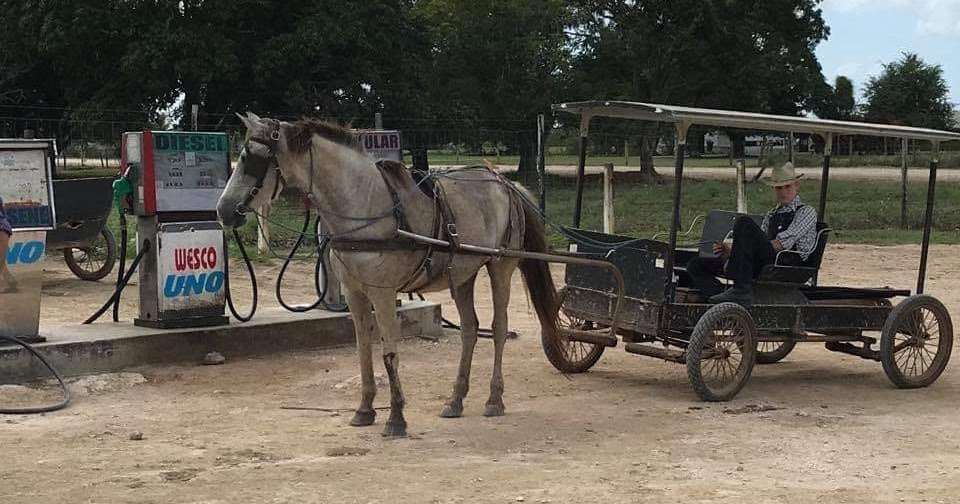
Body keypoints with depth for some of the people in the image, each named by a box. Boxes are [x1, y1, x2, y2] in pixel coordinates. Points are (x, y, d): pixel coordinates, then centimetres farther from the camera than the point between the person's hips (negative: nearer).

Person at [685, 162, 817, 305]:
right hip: (760, 266, 8)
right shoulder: (771, 215, 31)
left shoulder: (806, 211, 9)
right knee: (695, 265, -2)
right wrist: (730, 250, -2)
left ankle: (742, 289, -34)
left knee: (744, 223, -29)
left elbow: (783, 243, -7)